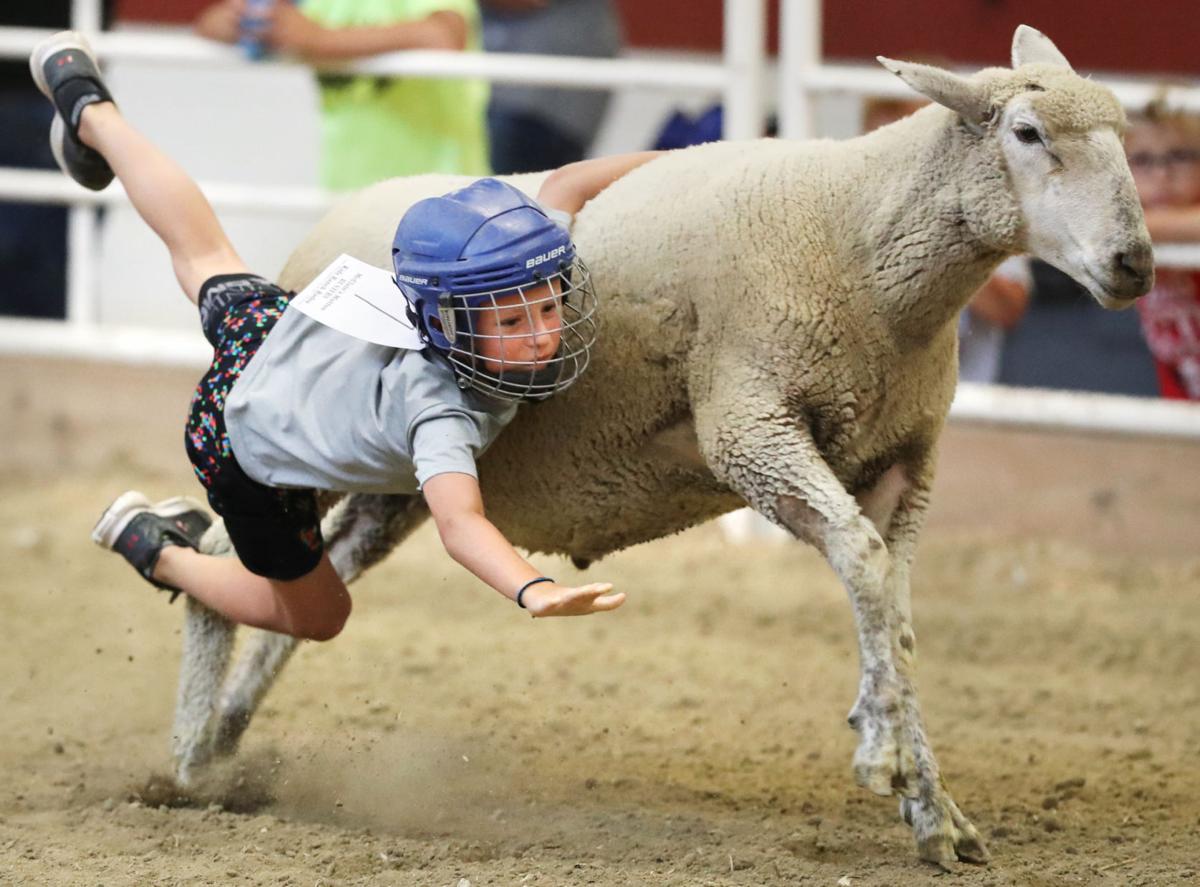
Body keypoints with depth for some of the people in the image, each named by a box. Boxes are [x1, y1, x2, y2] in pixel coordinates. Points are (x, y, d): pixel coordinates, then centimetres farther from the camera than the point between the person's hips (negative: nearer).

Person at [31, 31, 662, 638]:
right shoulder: (443, 410, -49)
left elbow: (560, 189, -13)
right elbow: (459, 522, -64)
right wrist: (533, 591, -83)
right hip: (249, 450, -6)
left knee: (207, 259, 35)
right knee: (317, 615, 14)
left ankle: (91, 114, 56)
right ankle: (160, 554, 32)